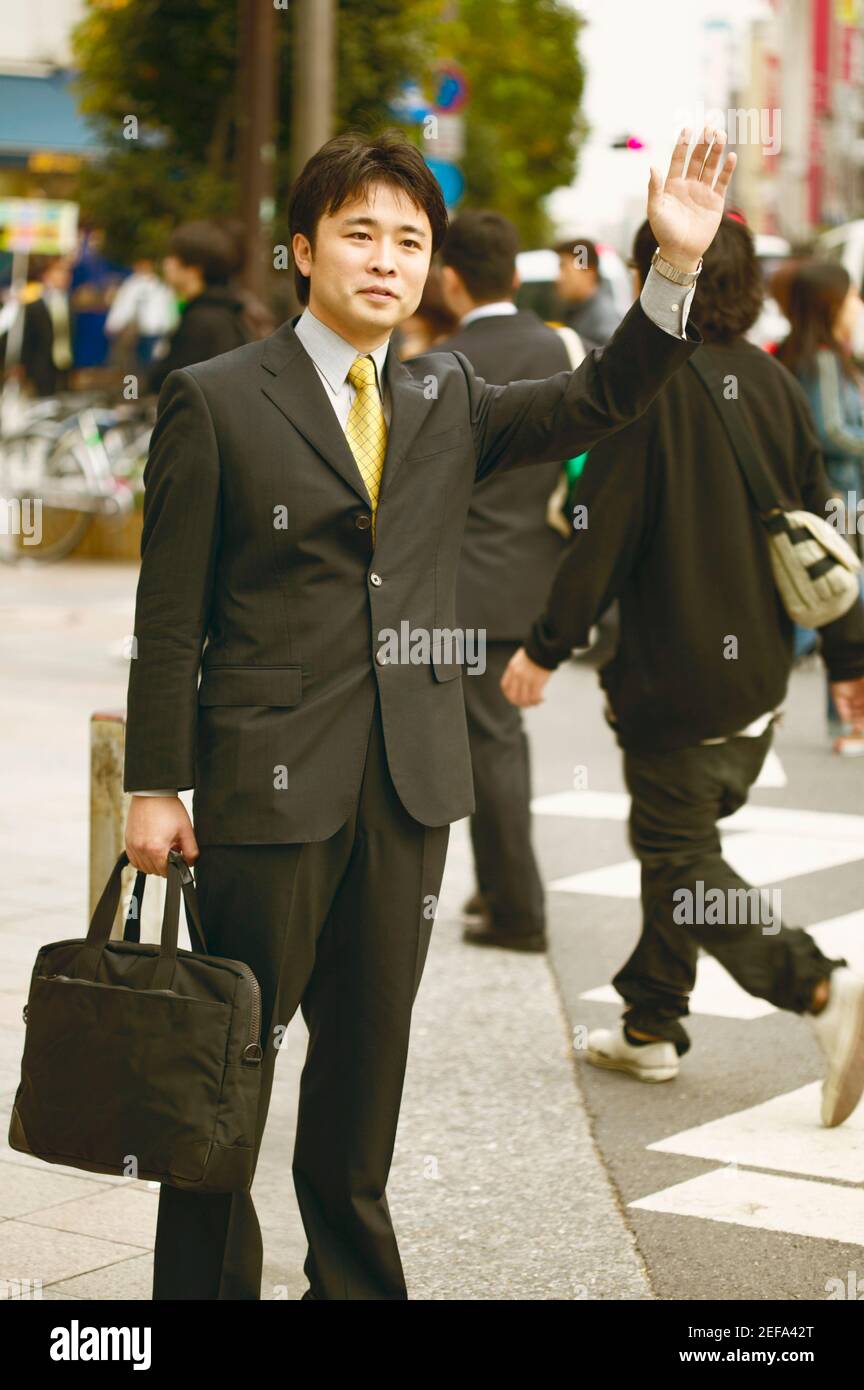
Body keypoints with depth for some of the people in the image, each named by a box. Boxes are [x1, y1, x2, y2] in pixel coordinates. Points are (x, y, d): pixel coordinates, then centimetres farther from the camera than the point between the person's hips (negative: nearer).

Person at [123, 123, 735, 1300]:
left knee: (369, 1053, 14)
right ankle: (204, 1280, 15)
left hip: (409, 786, 5)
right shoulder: (216, 400, -2)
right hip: (269, 783, -4)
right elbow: (169, 615, -3)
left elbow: (597, 402, 1)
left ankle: (354, 1277, 27)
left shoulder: (448, 400, 12)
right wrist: (155, 784, -6)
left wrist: (676, 265, -12)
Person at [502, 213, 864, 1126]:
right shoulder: (775, 384, 5)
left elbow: (602, 531, -15)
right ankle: (652, 1025, 27)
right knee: (679, 842, 19)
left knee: (679, 859, -1)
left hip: (674, 678, -7)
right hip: (759, 675, 7)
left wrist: (547, 646, -6)